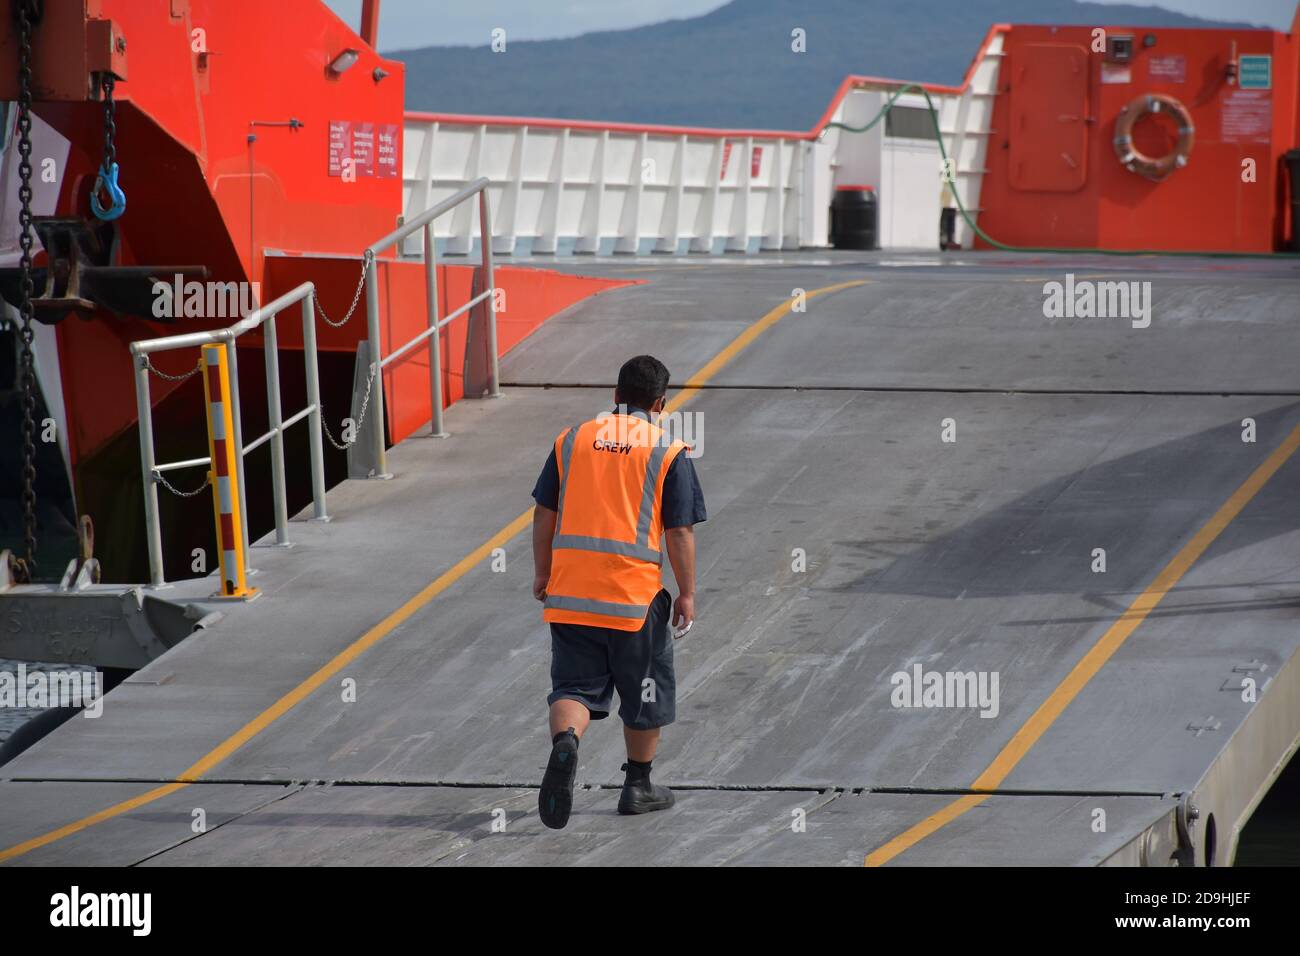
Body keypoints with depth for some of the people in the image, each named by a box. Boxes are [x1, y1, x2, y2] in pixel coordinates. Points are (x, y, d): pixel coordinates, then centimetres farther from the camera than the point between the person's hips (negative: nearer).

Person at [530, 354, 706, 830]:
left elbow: (544, 514, 9)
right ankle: (638, 786, 27)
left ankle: (565, 739, -27)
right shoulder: (668, 451, -2)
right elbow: (680, 532, -4)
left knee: (575, 687, 4)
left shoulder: (572, 439, 7)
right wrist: (687, 593, 5)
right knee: (645, 693, 16)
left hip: (569, 592, 2)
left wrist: (542, 575, 19)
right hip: (634, 594, -2)